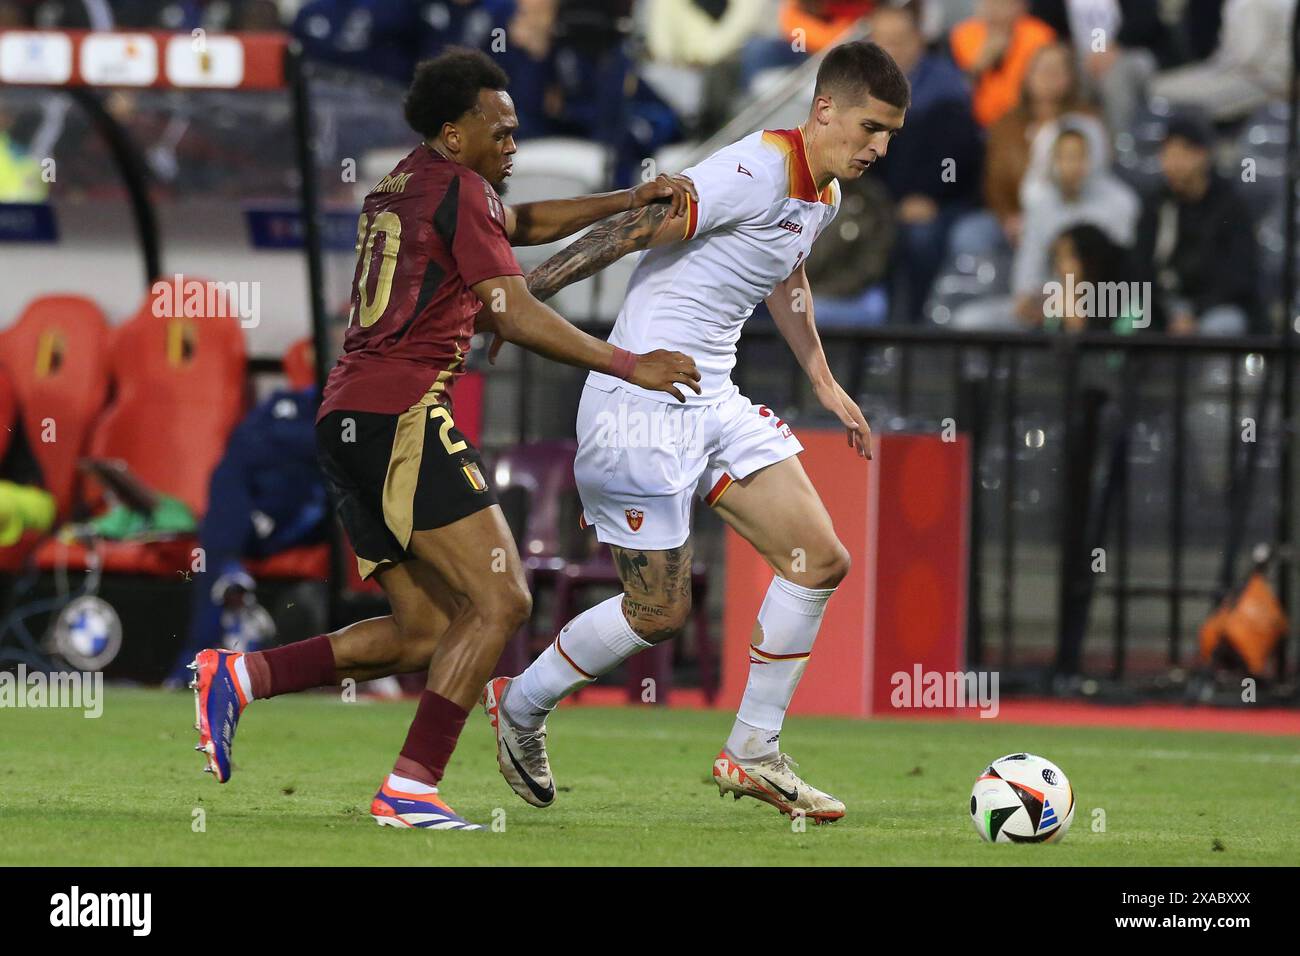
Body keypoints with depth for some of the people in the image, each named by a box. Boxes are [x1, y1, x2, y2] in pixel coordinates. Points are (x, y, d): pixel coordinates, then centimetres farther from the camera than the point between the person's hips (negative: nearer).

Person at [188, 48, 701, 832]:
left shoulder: (404, 184, 23)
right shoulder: (459, 189, -5)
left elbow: (523, 222, 37)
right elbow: (515, 316, -12)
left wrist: (628, 202, 28)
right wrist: (630, 366, -9)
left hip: (348, 423, 10)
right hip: (403, 415, -10)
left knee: (427, 633, 11)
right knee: (500, 600, -12)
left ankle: (239, 676, 5)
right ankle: (410, 788, -18)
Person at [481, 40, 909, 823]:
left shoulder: (823, 198, 10)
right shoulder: (757, 173, -21)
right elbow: (632, 229, -21)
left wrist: (826, 384, 33)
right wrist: (518, 298, -20)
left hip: (715, 404, 9)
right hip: (646, 406, -9)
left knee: (820, 561, 1)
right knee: (660, 611, -4)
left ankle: (753, 755, 10)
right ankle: (521, 707, 21)